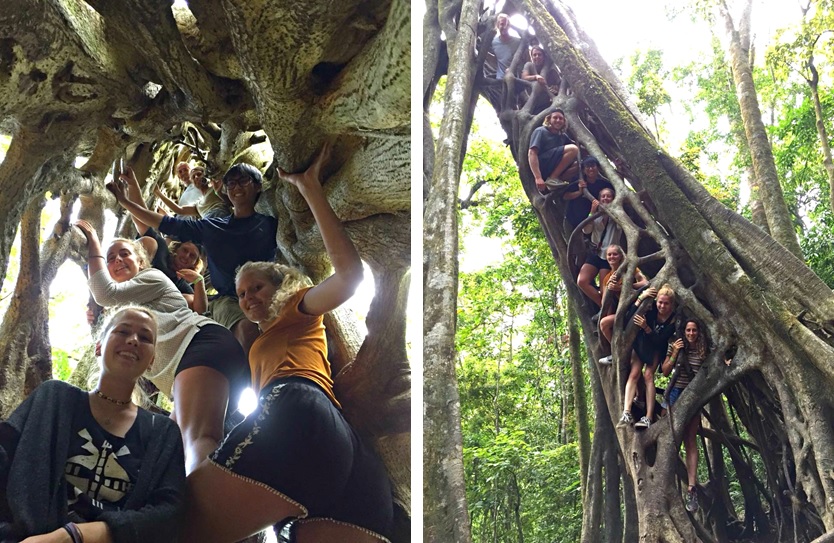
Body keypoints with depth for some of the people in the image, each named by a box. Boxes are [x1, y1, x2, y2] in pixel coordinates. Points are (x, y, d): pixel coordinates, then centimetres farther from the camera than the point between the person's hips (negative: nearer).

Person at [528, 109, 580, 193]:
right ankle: (552, 179, -19)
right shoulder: (541, 132, -4)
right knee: (573, 149, -16)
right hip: (540, 167, -8)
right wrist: (538, 178, -28)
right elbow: (532, 154, -18)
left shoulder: (562, 136, 19)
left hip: (552, 169, 8)